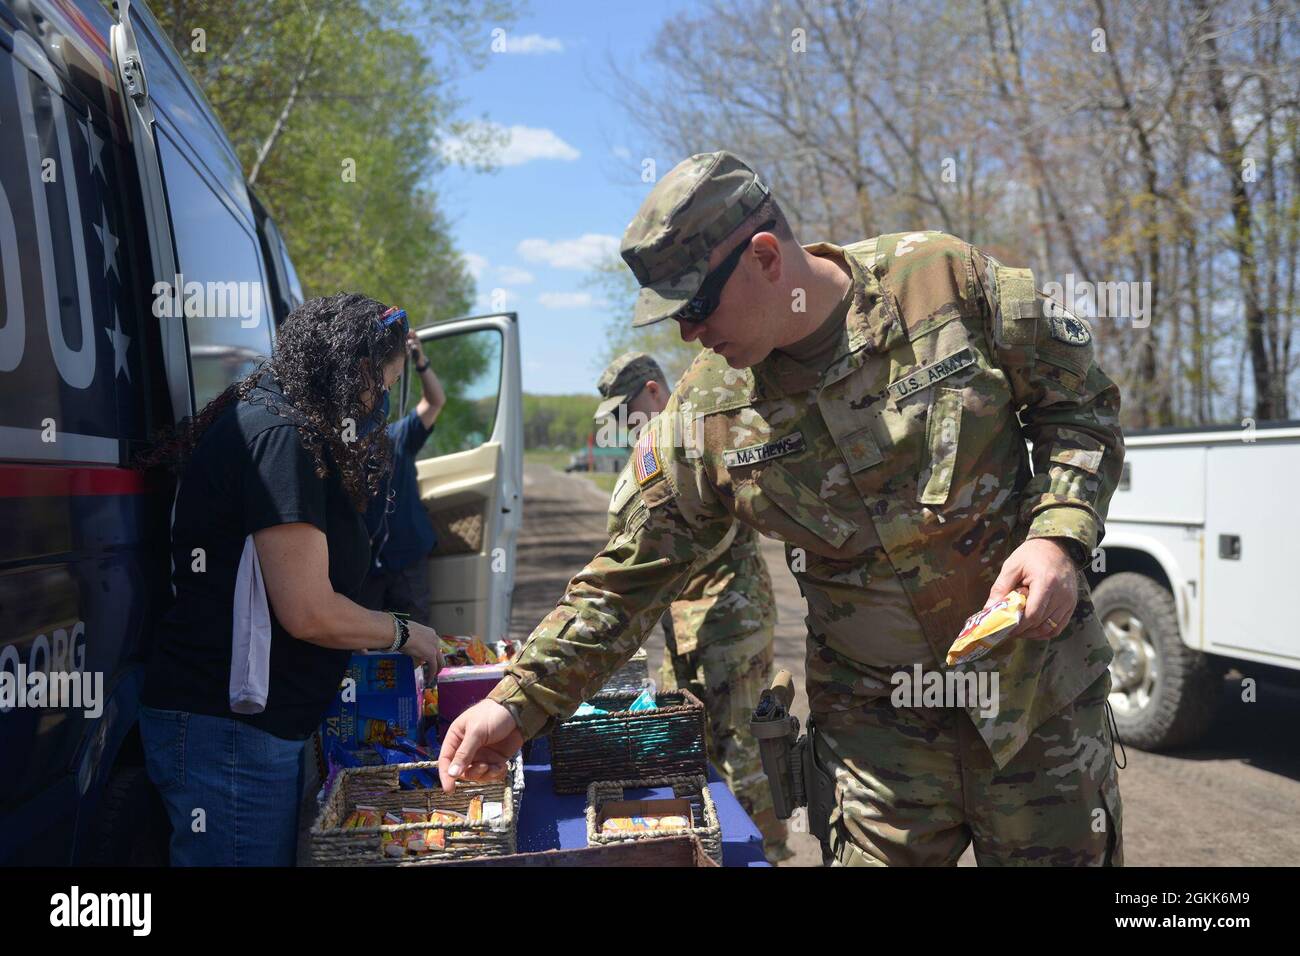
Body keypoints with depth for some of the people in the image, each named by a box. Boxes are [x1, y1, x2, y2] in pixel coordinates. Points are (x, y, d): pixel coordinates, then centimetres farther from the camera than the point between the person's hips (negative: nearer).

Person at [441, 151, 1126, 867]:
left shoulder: (948, 280, -11)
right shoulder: (702, 417, -8)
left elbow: (1081, 404, -1)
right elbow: (626, 580, -2)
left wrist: (1058, 535, -16)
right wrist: (519, 701, -7)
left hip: (1042, 696, 0)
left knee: (1066, 852, 12)